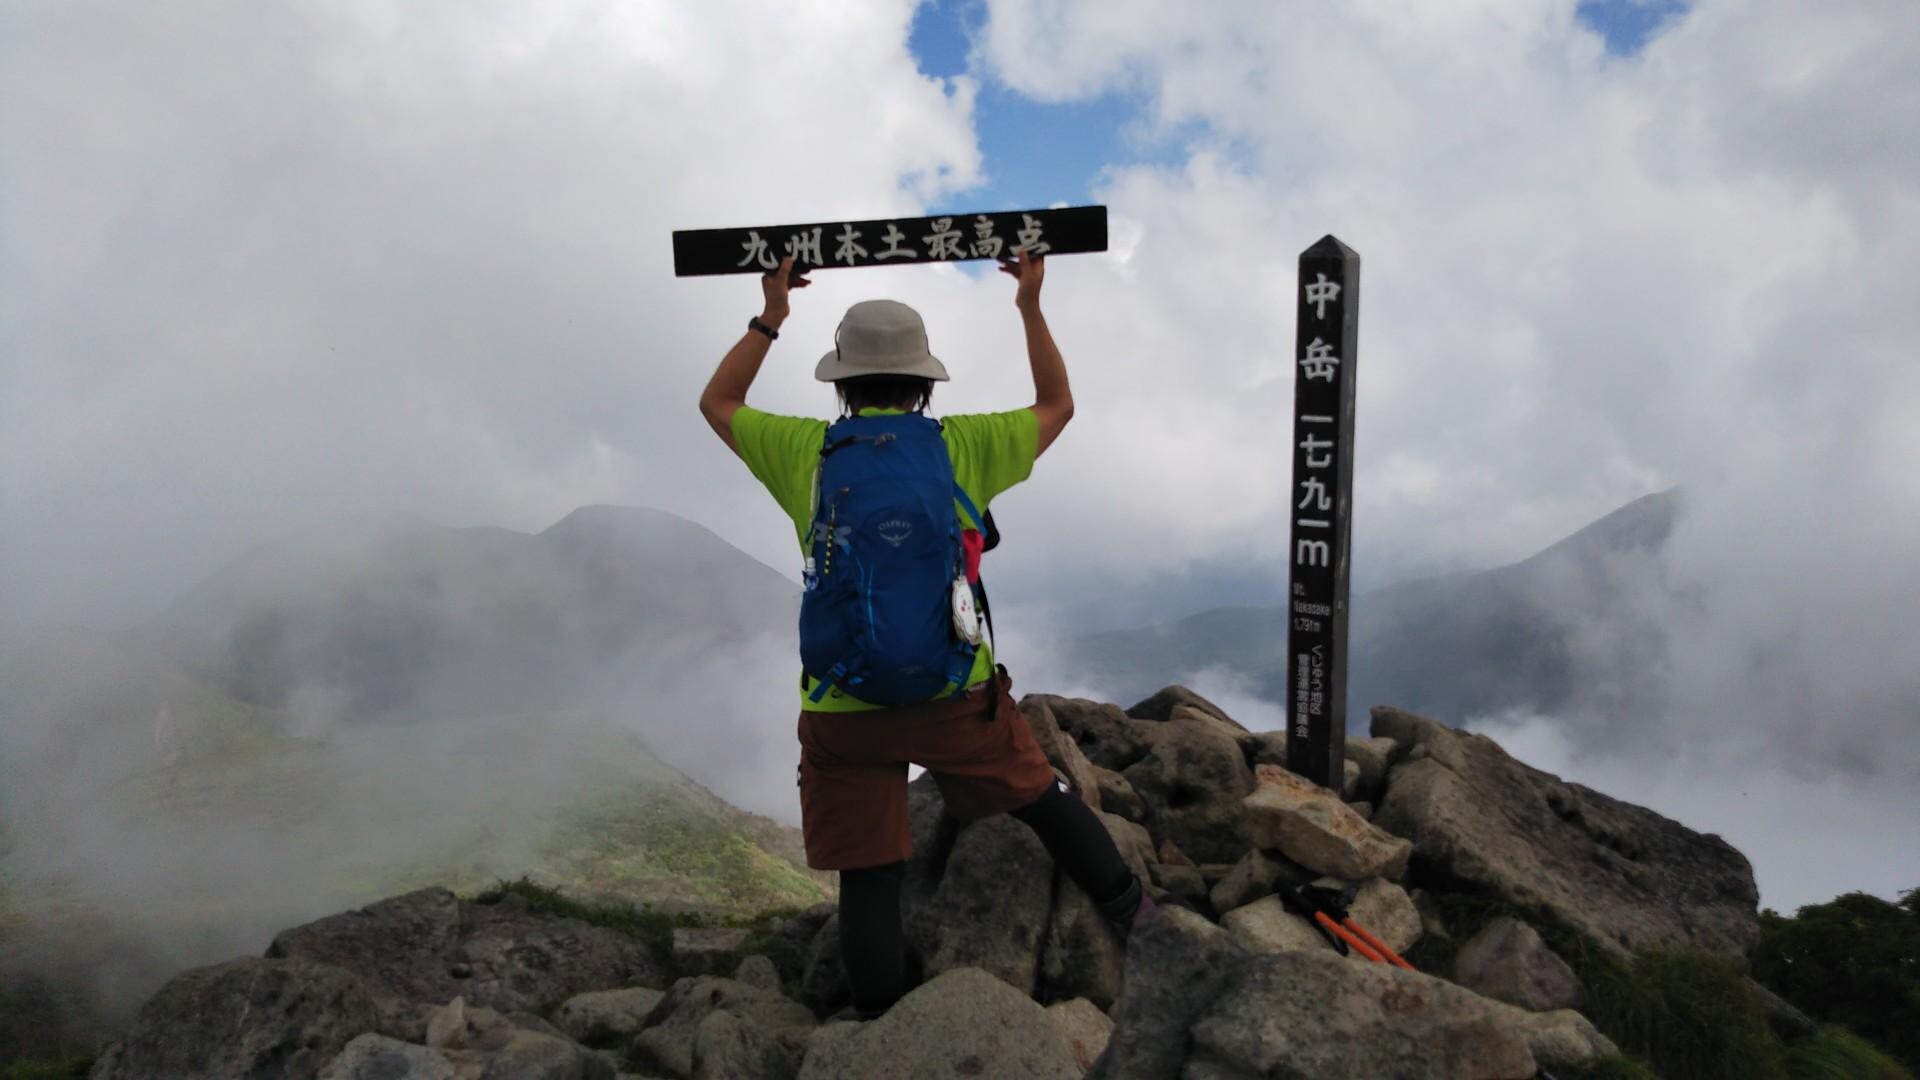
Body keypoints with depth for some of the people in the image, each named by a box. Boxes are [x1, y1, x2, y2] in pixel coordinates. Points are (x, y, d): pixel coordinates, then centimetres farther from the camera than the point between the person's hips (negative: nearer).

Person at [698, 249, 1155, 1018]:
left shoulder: (803, 451, -2)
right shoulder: (964, 446, -2)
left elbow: (717, 404, 18)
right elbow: (1057, 406, 16)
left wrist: (769, 318, 23)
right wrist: (1031, 309, 22)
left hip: (843, 709, 0)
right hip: (956, 692, 1)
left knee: (868, 879, 10)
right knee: (1040, 797, 24)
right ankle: (1128, 908, 40)